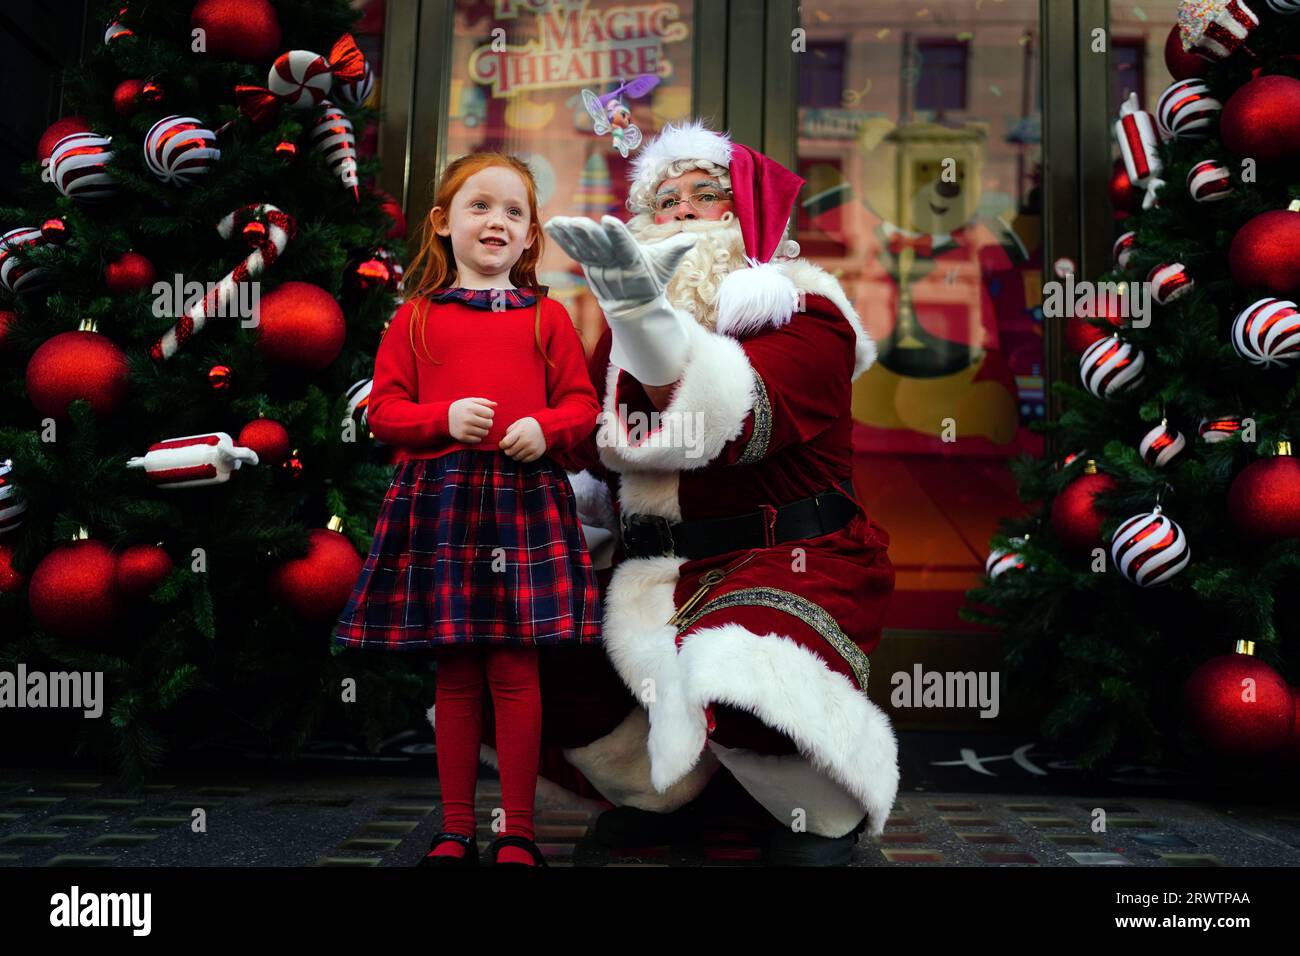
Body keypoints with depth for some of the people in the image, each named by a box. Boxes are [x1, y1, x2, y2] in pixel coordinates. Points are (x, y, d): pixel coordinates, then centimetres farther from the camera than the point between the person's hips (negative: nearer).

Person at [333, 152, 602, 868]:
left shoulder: (547, 317, 11)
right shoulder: (416, 317, 10)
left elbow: (582, 404, 10)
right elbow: (383, 410, 6)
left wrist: (546, 428, -11)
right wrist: (445, 418, -12)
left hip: (524, 500, 0)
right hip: (437, 501, 1)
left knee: (515, 670, 1)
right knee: (455, 674, 6)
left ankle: (518, 833, 14)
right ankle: (456, 830, 19)